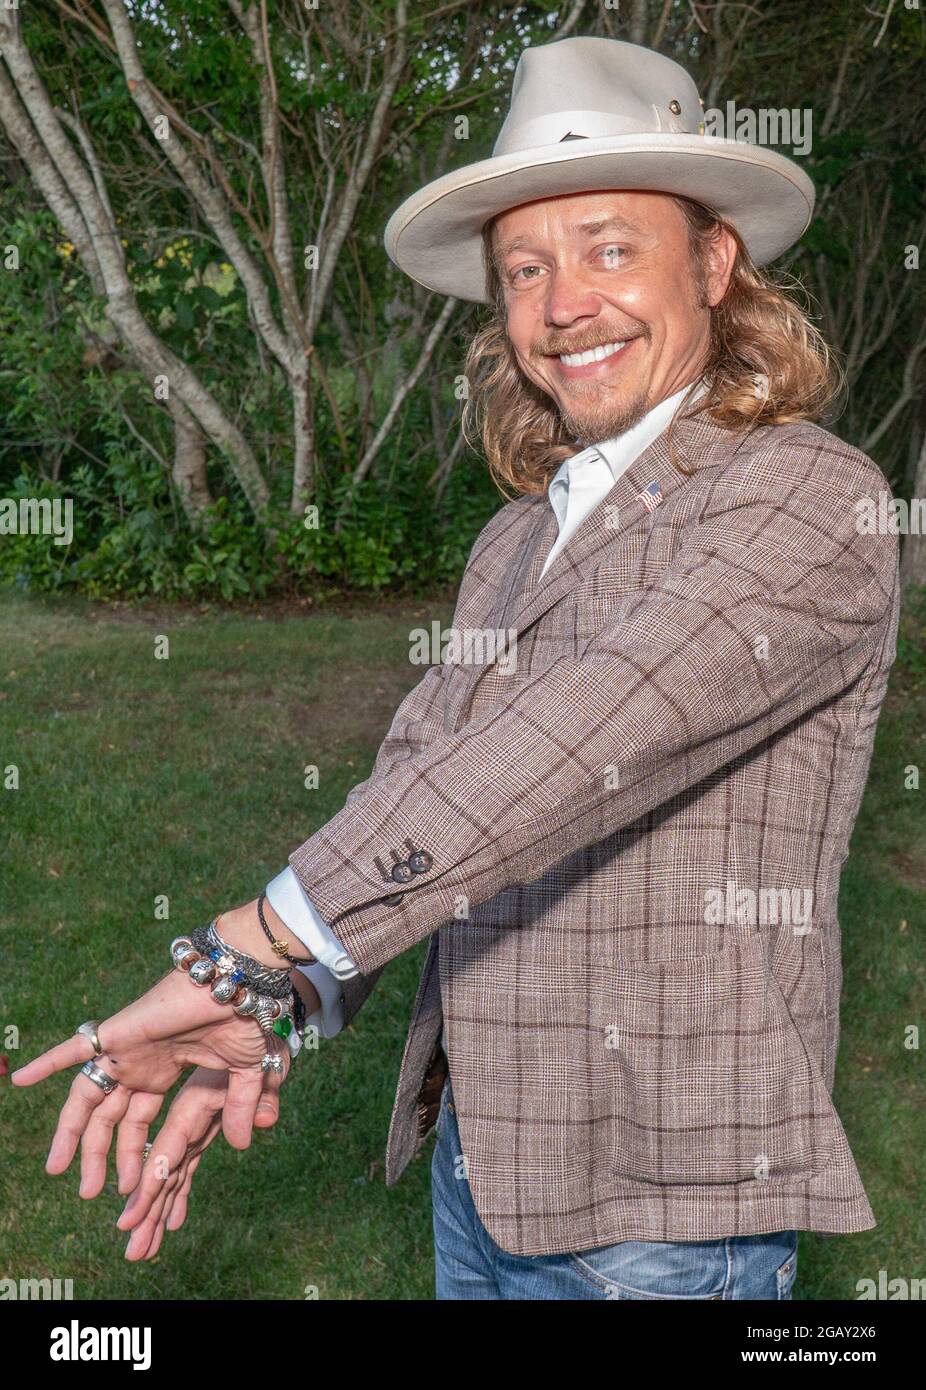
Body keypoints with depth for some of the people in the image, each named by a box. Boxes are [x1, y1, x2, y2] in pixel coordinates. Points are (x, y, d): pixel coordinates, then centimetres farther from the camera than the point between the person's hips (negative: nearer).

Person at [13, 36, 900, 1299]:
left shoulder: (809, 499, -14)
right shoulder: (512, 543, 11)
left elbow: (592, 740, -27)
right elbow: (412, 785, 3)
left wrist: (245, 952, -29)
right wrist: (276, 1016, -13)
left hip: (665, 1206, -6)